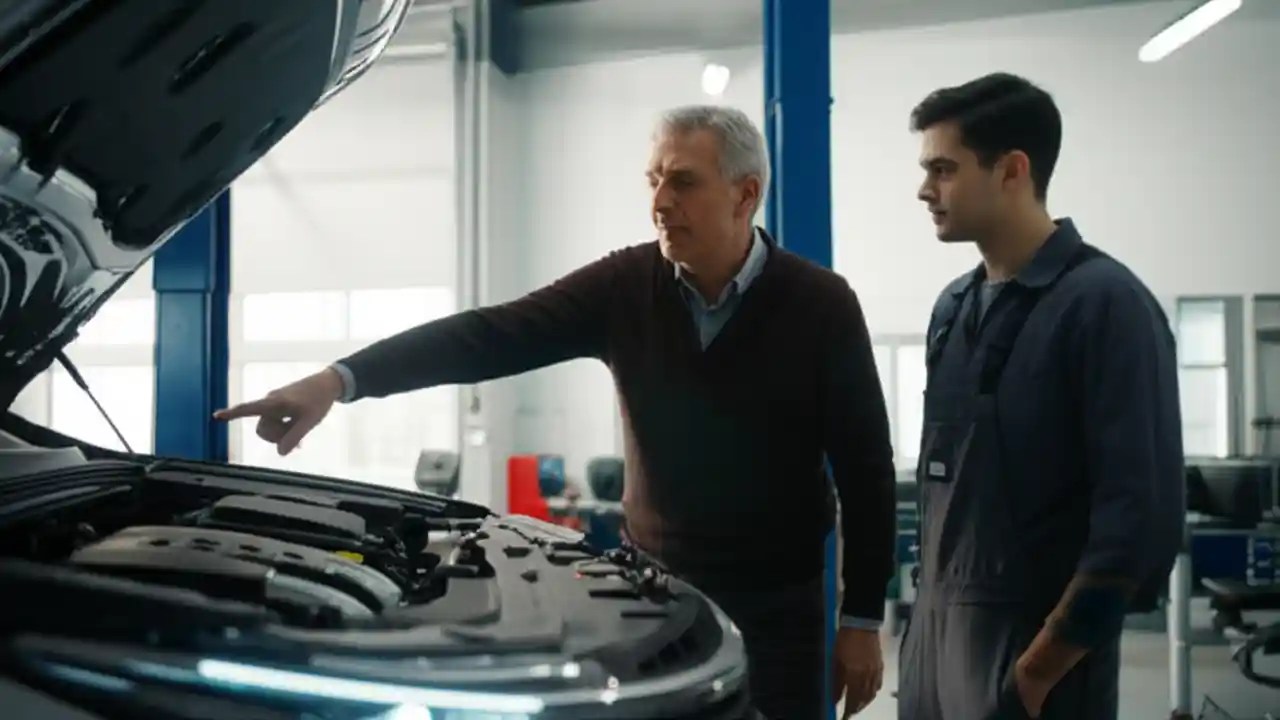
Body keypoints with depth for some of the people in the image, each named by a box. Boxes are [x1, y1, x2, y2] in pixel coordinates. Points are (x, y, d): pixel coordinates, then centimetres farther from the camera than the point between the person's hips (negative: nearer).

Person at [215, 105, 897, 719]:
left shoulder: (820, 305, -10)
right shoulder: (625, 286, -6)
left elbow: (865, 465, -6)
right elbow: (489, 335, -16)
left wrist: (862, 619, -6)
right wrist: (340, 379, -28)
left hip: (776, 606, -2)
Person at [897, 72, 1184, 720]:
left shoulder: (1104, 304, -12)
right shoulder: (954, 306, 7)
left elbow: (1141, 519, -16)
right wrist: (928, 606, 9)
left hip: (1031, 642, -6)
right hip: (935, 629, 6)